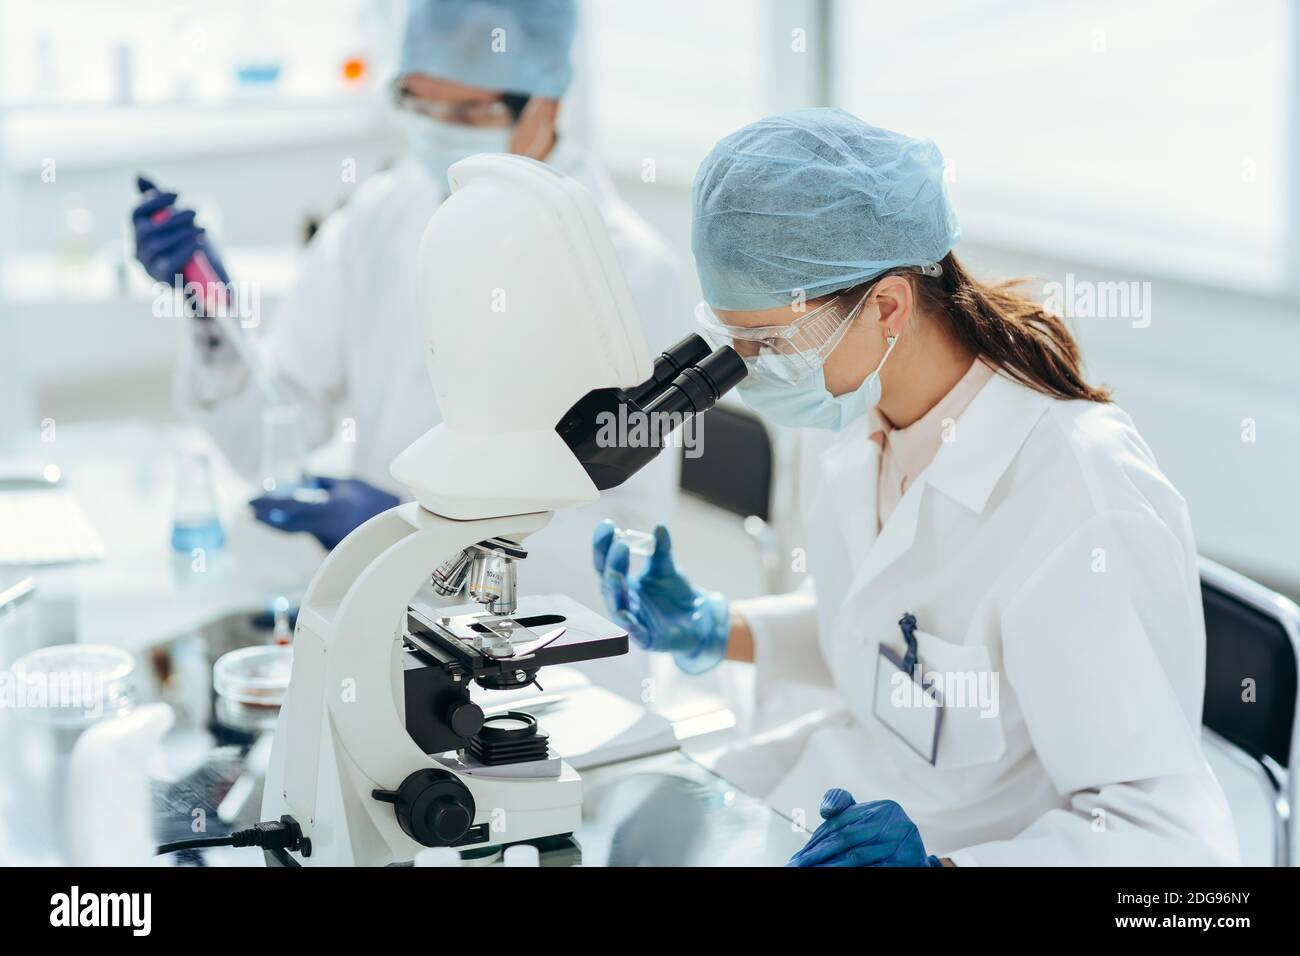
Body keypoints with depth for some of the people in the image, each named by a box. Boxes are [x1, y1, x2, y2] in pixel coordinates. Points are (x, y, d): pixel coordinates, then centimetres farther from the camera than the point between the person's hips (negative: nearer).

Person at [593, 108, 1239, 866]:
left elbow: (1168, 831, -25)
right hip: (863, 799, 7)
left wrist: (940, 865, -38)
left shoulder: (1079, 501, -27)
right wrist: (714, 632, 4)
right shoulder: (848, 419, -3)